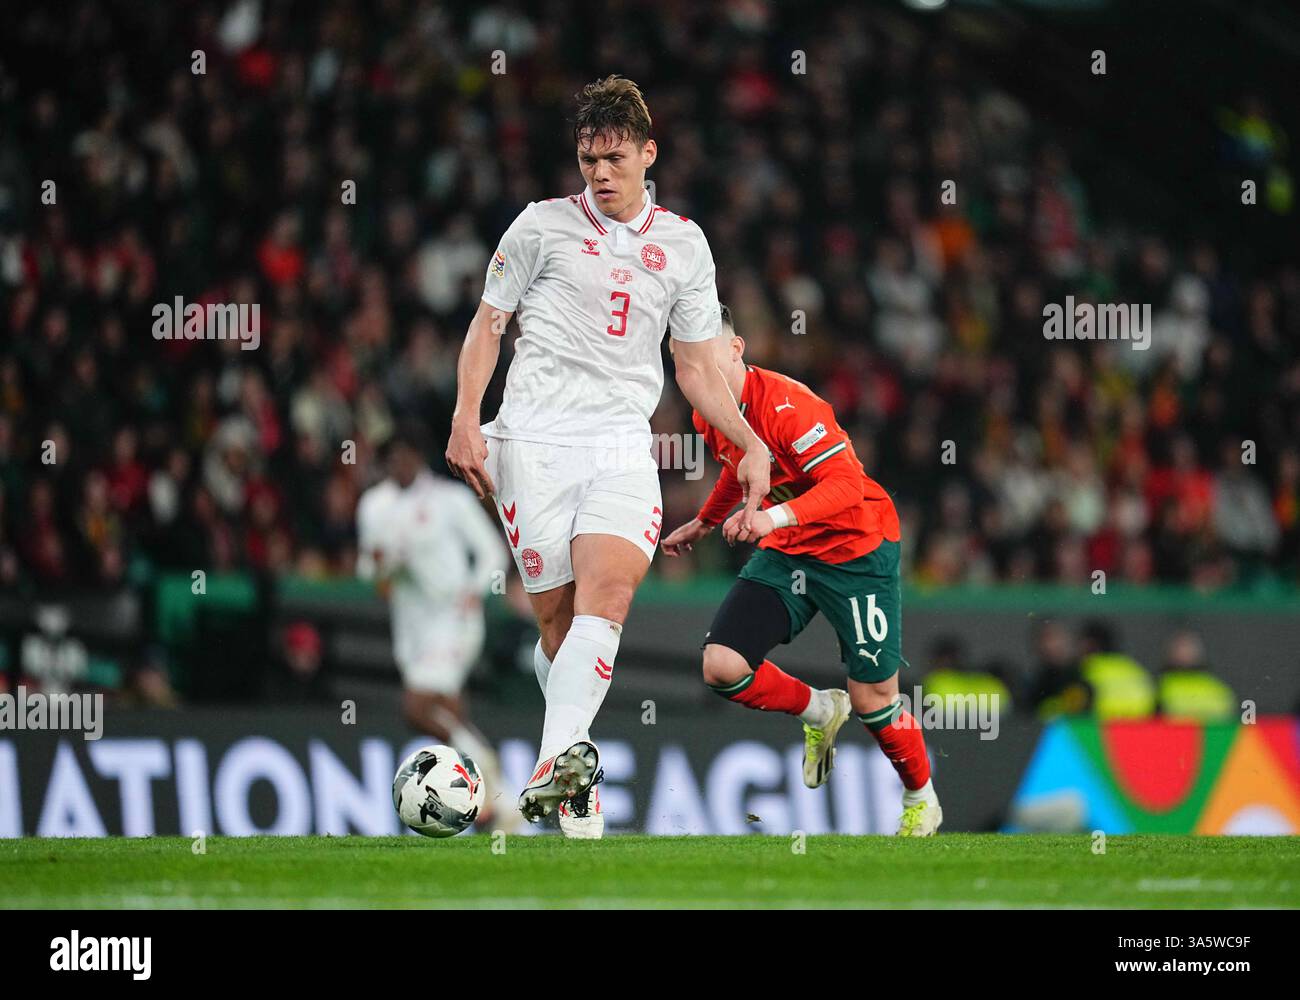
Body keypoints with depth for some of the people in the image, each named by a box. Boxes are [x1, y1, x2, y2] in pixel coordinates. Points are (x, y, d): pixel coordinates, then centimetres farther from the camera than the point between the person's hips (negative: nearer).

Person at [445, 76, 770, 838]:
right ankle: (568, 767, 9)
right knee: (557, 616, -6)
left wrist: (752, 444, 7)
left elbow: (697, 366, 20)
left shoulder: (684, 243, 15)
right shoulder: (542, 226, 8)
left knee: (610, 589, -23)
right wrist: (466, 420, -1)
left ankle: (557, 769, -37)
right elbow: (489, 322, 12)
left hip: (623, 445, 1)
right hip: (535, 438, -1)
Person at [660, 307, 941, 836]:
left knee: (872, 700, -3)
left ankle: (921, 798, 26)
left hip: (857, 548, -7)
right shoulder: (709, 418, 0)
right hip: (786, 553, 7)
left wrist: (777, 516, -44)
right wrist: (703, 522, 35)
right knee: (722, 665, -13)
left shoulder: (785, 404, -25)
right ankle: (820, 711, 16)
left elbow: (848, 483, -31)